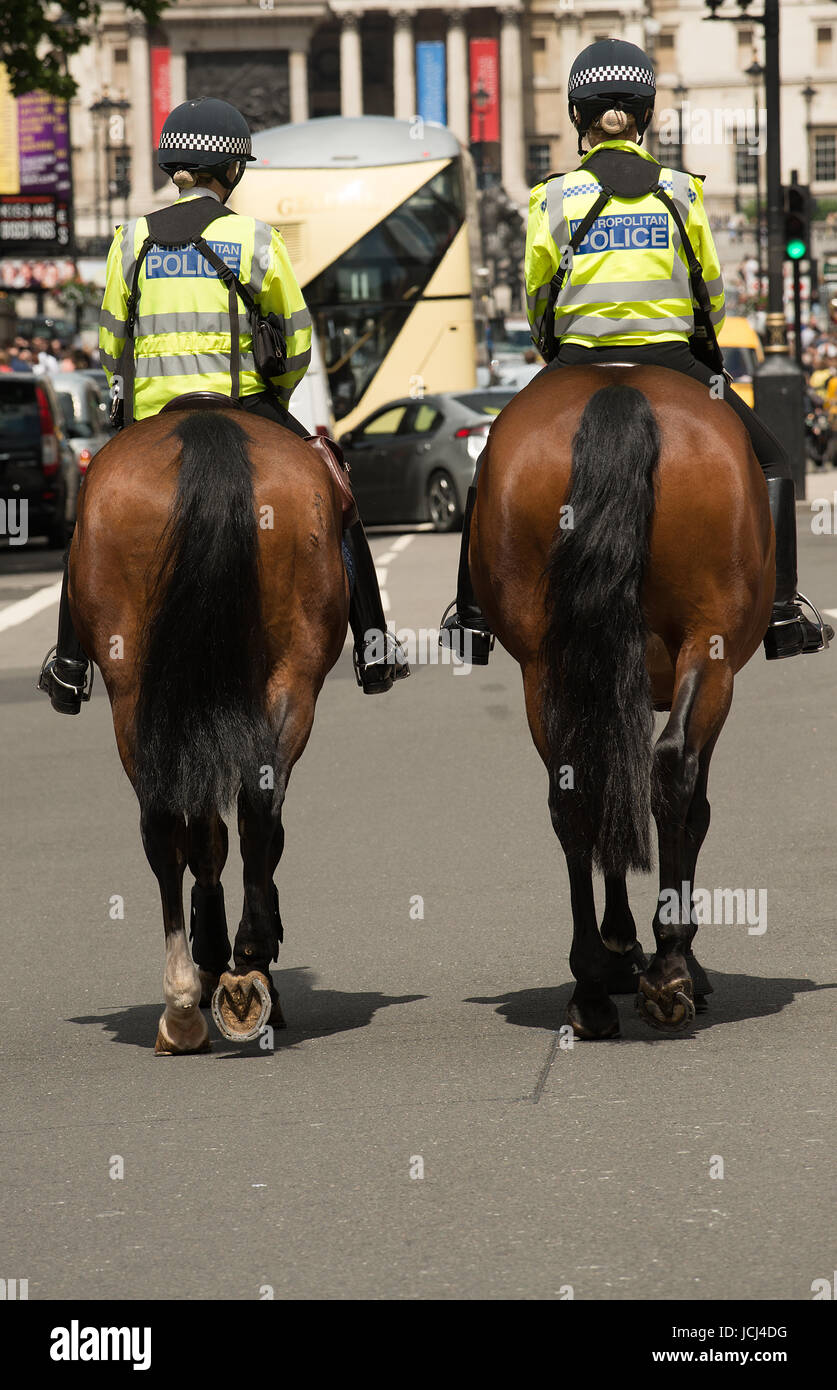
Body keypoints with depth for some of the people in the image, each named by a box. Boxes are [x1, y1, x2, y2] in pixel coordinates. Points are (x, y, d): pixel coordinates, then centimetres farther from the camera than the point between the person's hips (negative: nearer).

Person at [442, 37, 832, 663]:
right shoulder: (680, 189, 3)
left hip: (578, 365, 0)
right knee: (770, 462, 16)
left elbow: (537, 301, 7)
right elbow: (714, 294, 9)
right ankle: (782, 616, 5)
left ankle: (473, 618, 15)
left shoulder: (554, 196, 1)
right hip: (671, 363, 0)